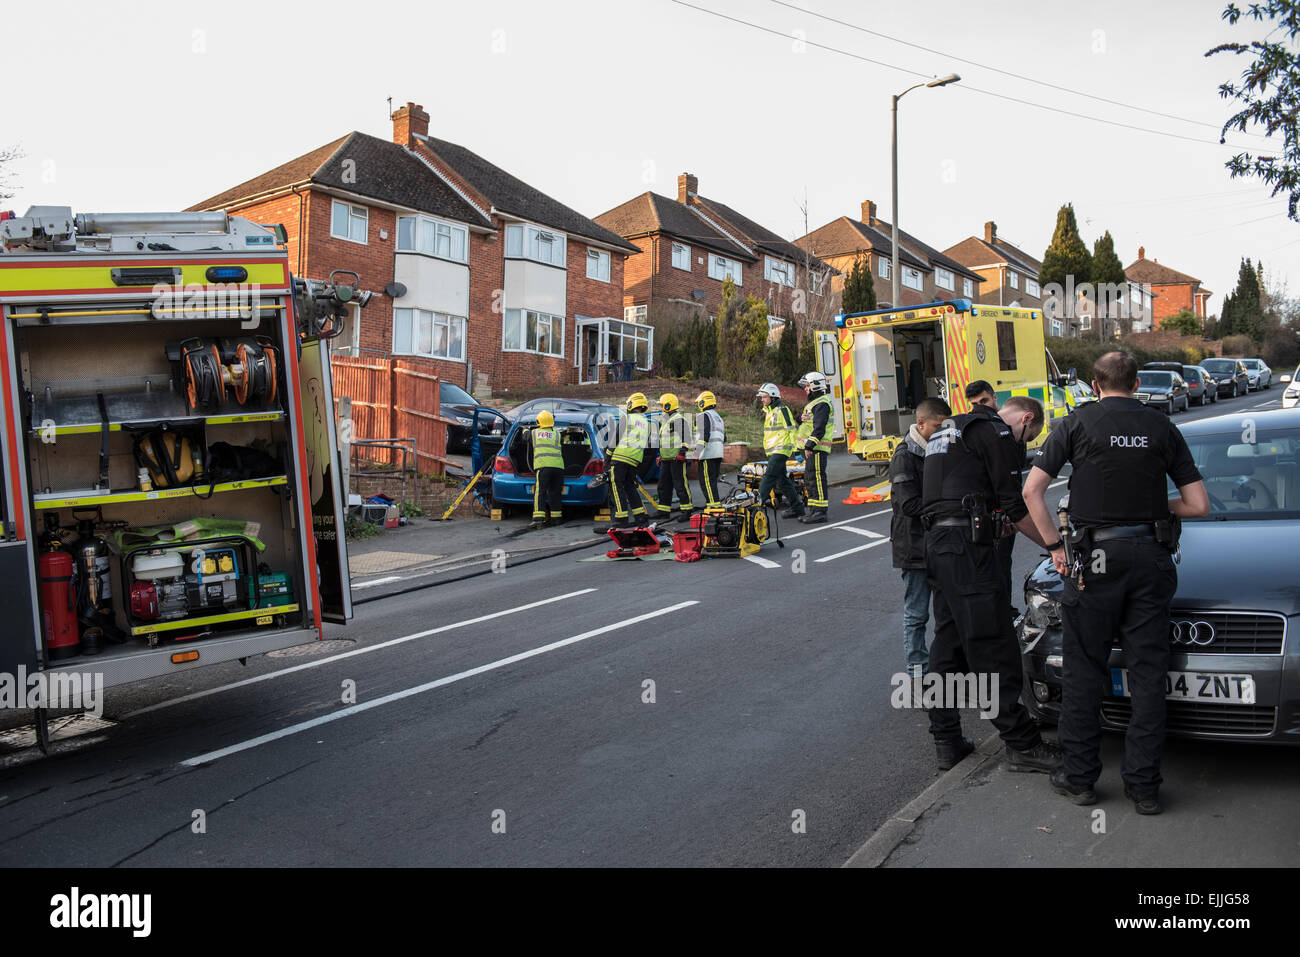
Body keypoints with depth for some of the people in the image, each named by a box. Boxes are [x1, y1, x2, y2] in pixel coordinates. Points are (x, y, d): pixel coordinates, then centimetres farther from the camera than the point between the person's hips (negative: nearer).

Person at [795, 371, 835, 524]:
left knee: (816, 478, -11)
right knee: (809, 479, 14)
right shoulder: (814, 403, 22)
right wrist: (802, 418, -1)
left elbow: (819, 427, -21)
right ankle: (813, 511, 20)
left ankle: (820, 512, -10)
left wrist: (809, 445, -24)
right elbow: (803, 422, 22)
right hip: (812, 448, 11)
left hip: (817, 448, -11)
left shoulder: (822, 404, -12)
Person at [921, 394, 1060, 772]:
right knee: (994, 646, -5)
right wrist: (1054, 545, 2)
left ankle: (946, 741, 17)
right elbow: (1014, 503, -7)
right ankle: (1021, 744, 0)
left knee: (948, 642, 13)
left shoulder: (950, 427, 26)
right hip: (967, 545, -10)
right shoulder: (995, 431, -3)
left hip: (936, 542, 10)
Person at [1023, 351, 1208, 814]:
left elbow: (1032, 490, -5)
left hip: (1096, 555, -2)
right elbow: (1199, 505, 6)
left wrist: (1055, 545, 2)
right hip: (1151, 557, 2)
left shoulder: (1076, 423, 1)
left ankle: (1079, 776, 14)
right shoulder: (1162, 427, 7)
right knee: (1148, 674, 8)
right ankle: (1143, 785, 12)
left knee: (1083, 671, 8)